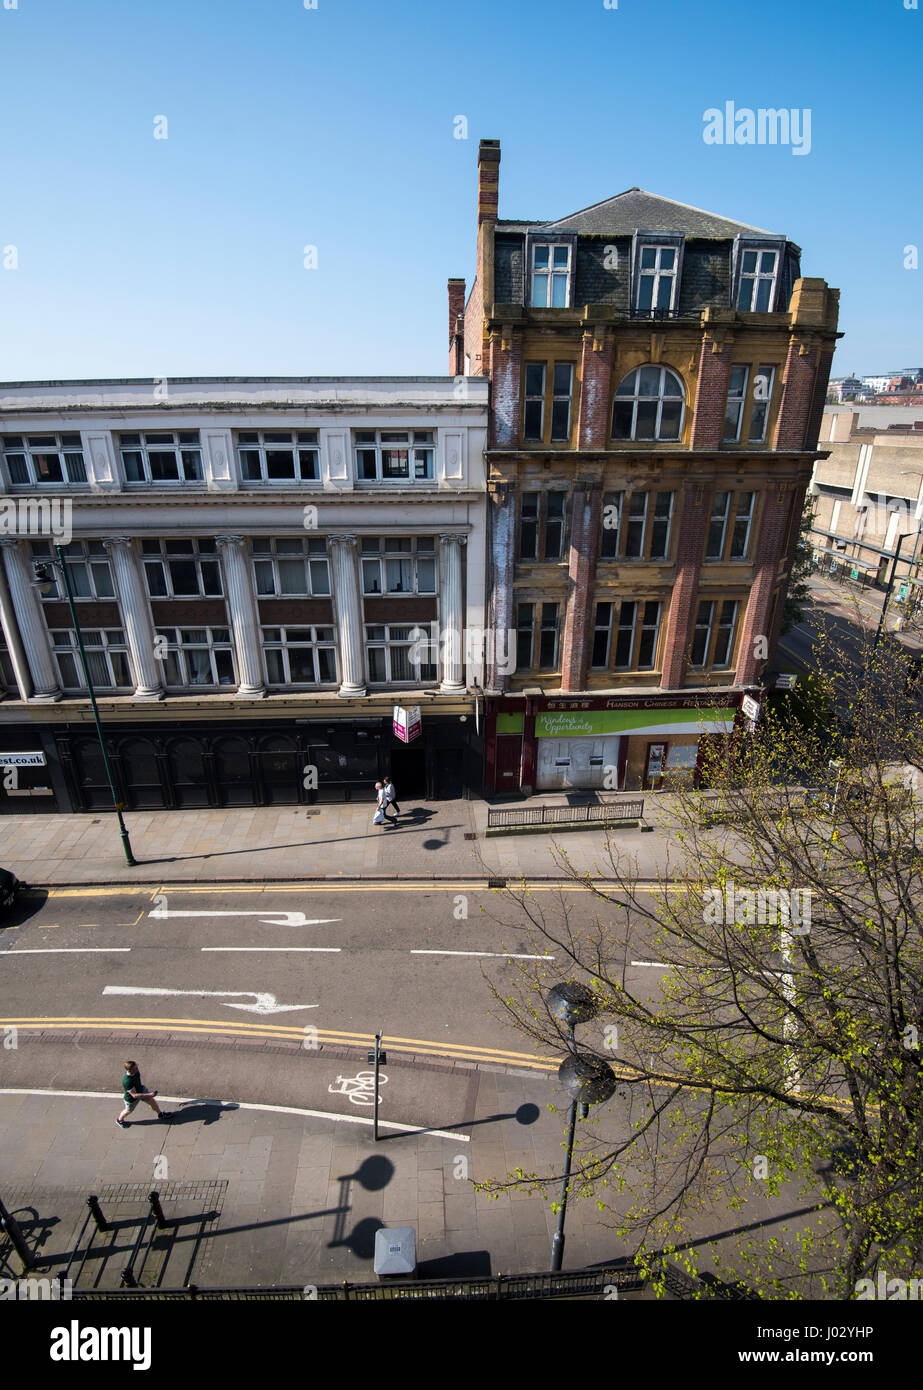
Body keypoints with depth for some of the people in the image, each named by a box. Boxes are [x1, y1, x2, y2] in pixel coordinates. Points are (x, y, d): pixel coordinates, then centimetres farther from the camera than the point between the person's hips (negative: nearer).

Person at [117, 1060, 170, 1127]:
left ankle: (160, 1114, 42)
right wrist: (149, 1095, -38)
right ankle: (120, 1120, 57)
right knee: (129, 1111, 24)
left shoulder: (136, 1072, -25)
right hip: (131, 1098, -6)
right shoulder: (127, 1082, -46)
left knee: (152, 1101, 17)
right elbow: (134, 1095, -38)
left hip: (141, 1090, 6)